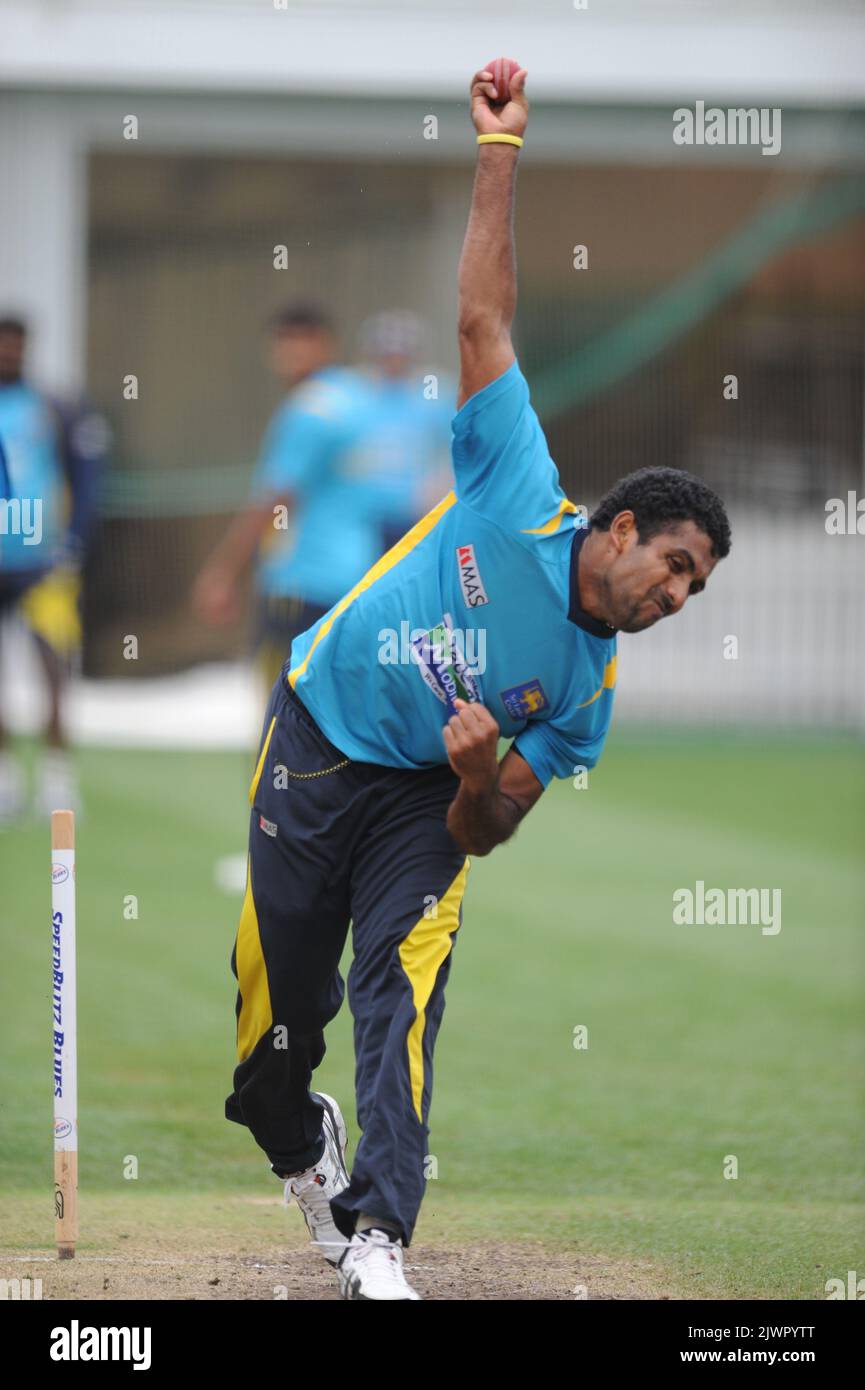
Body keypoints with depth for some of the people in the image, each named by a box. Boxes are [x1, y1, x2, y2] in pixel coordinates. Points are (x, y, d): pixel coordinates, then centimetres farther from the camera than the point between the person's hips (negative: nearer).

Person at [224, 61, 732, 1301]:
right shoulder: (519, 496, -8)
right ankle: (300, 1146, 31)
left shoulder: (587, 693, 1)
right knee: (275, 1001, -2)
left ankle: (377, 1237, -23)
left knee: (405, 991, -19)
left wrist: (481, 780, -21)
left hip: (423, 801, 3)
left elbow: (486, 829, 3)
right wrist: (501, 150, -13)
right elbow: (485, 319, -9)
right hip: (312, 748, -3)